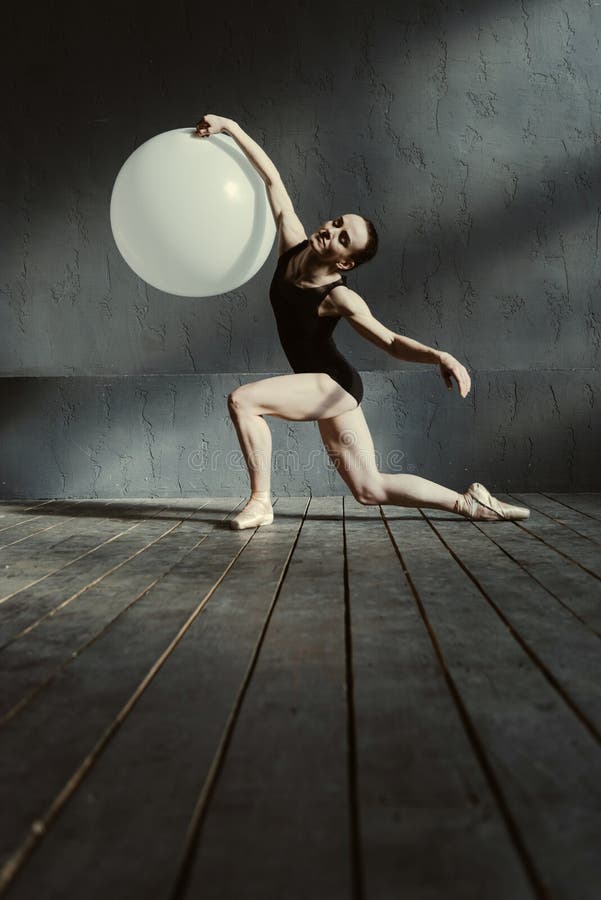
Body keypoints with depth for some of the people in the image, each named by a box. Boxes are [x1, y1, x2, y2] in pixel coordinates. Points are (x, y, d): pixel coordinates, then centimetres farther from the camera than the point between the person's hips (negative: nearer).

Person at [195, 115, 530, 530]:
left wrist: (439, 355, -37)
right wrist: (229, 126, 1)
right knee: (371, 489, 9)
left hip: (335, 386, -7)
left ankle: (261, 503, -8)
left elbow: (391, 341, -19)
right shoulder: (293, 246, -3)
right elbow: (272, 178, 1)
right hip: (327, 392, 7)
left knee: (242, 400, -19)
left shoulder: (339, 297, -19)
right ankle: (470, 503, 16)